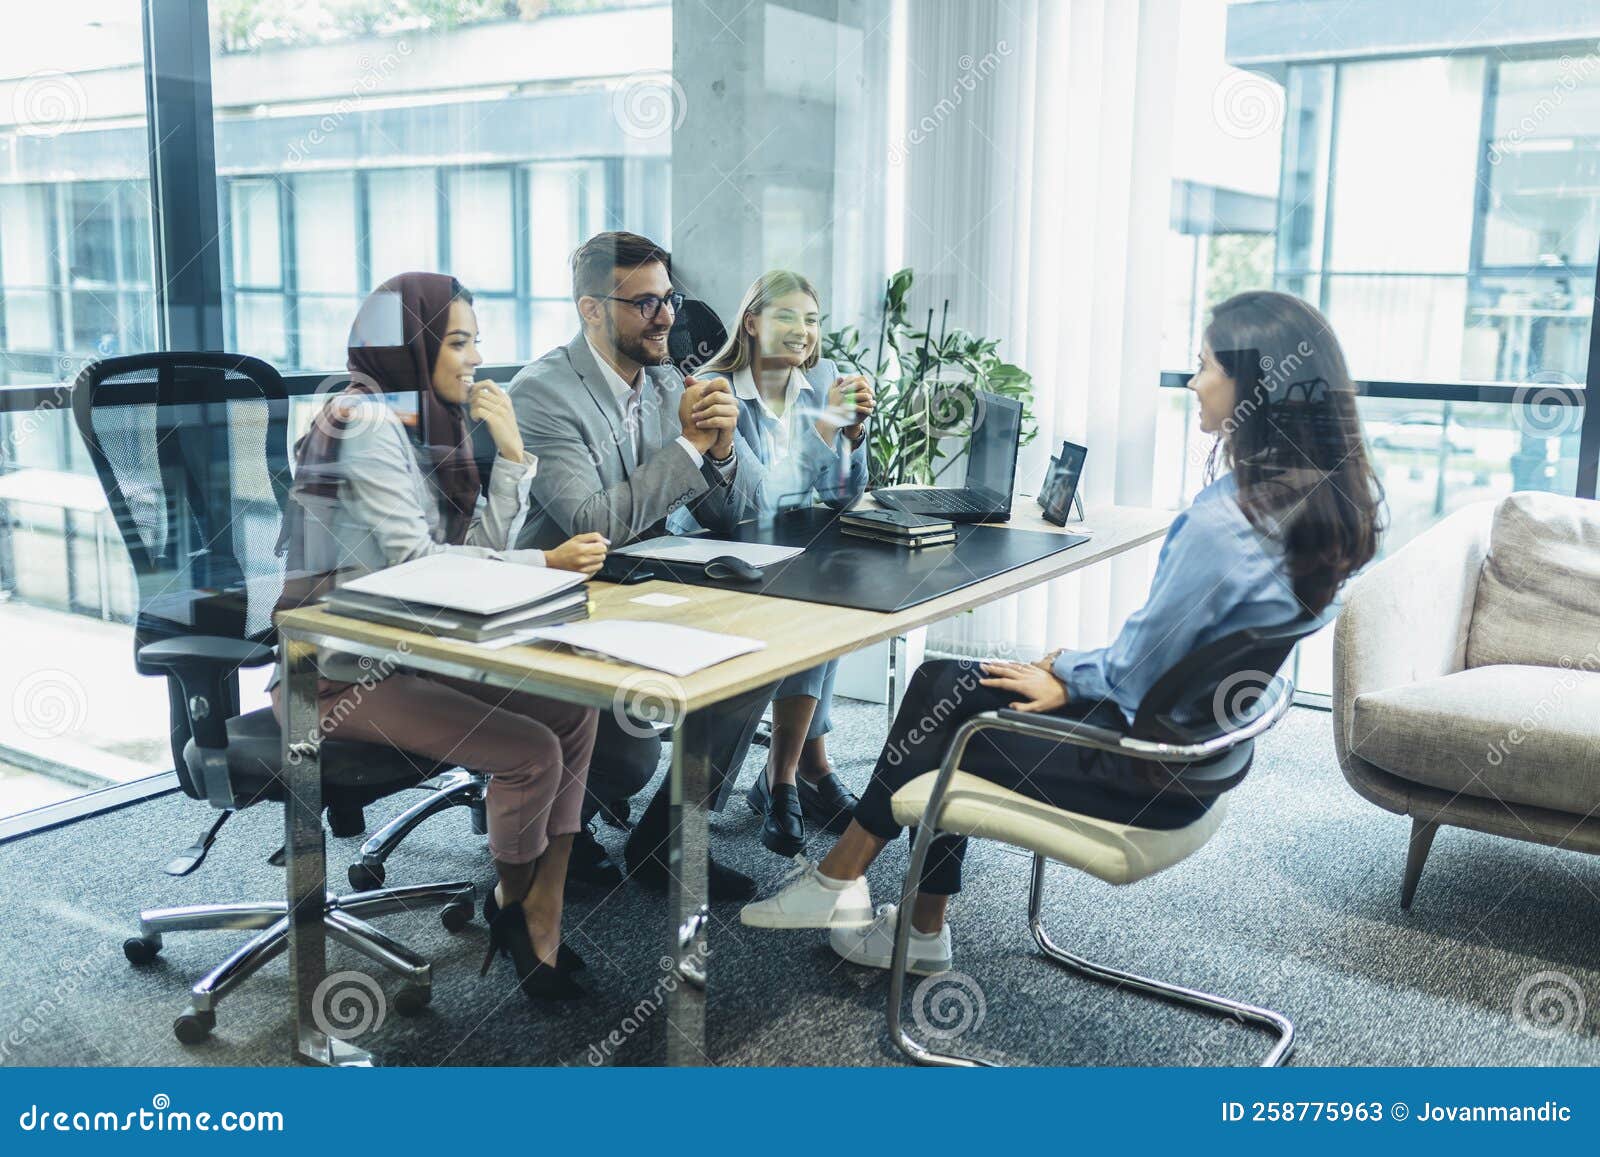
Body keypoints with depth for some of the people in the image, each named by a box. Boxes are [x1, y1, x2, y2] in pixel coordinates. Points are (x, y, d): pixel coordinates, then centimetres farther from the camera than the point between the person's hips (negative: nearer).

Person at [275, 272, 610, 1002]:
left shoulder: (425, 425, 11)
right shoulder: (365, 421, -14)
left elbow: (484, 549, 5)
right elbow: (414, 560, -23)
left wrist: (510, 450, -5)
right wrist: (545, 565, -23)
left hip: (403, 653, 9)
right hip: (338, 673, -9)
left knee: (570, 715, -5)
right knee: (530, 751, -19)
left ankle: (541, 932, -1)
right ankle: (511, 906, 10)